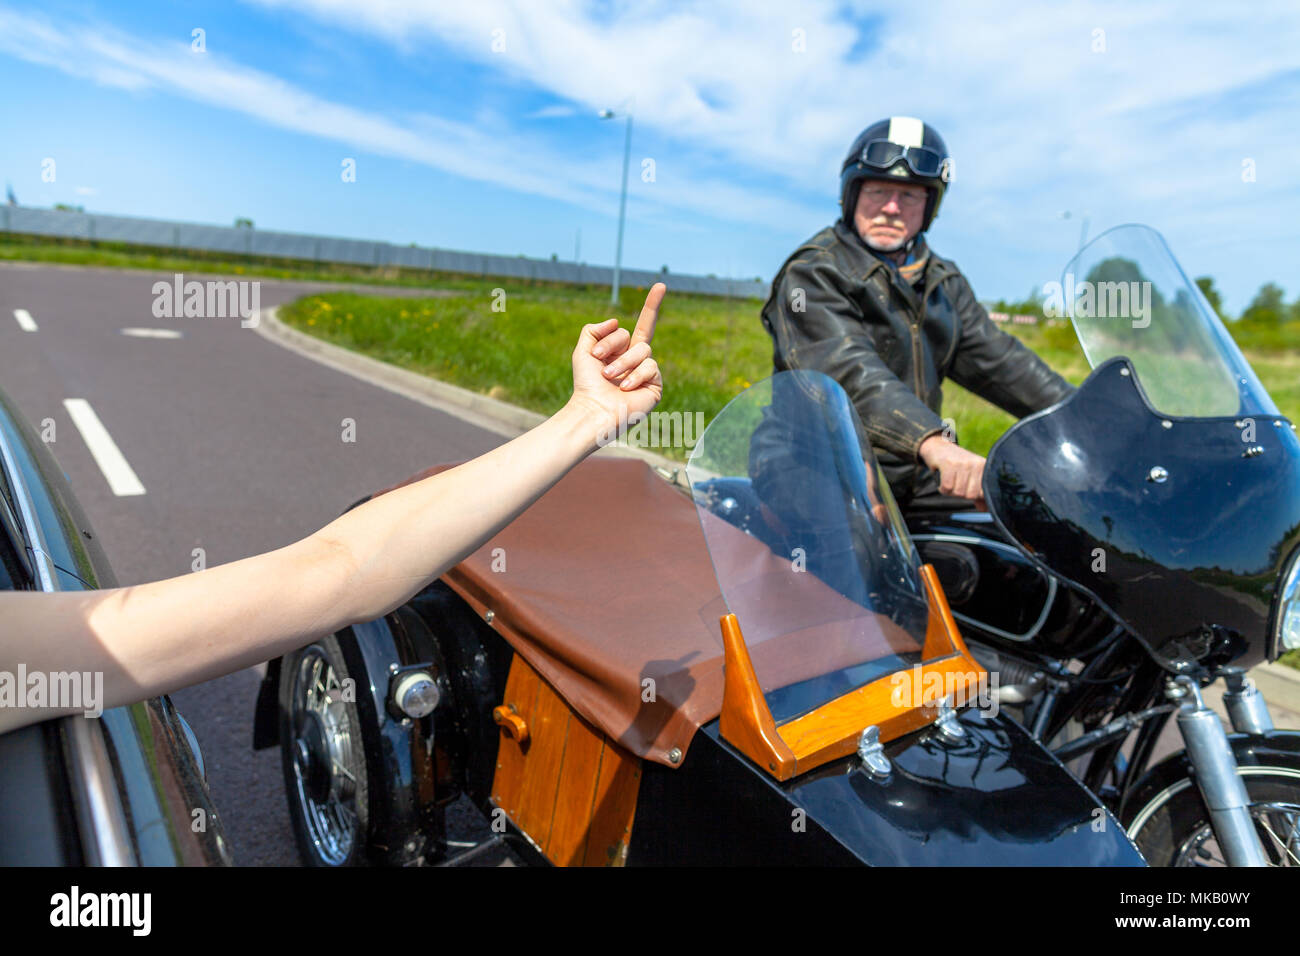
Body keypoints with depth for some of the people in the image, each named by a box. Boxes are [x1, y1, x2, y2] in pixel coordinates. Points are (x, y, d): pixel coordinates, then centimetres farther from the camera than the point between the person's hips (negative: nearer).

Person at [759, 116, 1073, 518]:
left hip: (920, 482, 7)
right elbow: (851, 373, -24)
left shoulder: (942, 281, 18)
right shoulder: (812, 274, -8)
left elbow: (996, 359, 18)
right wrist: (934, 443, -39)